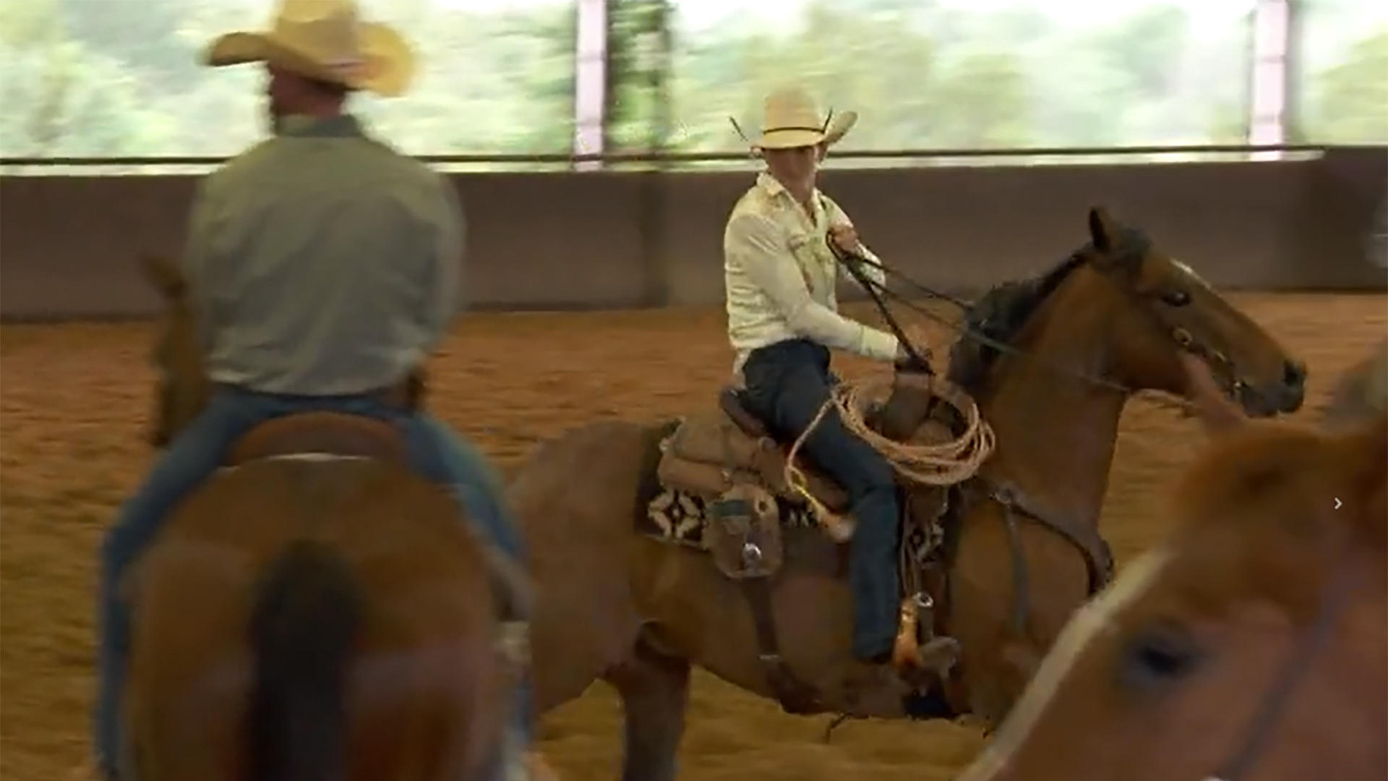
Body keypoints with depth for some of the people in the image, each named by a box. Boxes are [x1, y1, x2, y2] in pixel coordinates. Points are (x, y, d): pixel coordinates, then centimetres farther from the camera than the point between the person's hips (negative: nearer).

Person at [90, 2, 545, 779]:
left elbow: (211, 321, 2)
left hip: (246, 419, -1)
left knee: (132, 550, 21)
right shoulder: (423, 190, -10)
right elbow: (434, 318, 2)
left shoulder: (228, 189, -12)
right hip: (381, 418, 1)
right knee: (488, 518, 24)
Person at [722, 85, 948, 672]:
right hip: (774, 366, -9)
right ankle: (880, 637, -32)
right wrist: (890, 348, -15)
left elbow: (877, 281, 13)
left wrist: (856, 253, -11)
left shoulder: (825, 212, 13)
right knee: (873, 475, -25)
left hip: (814, 365, 9)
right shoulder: (754, 220, -12)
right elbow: (801, 314, -16)